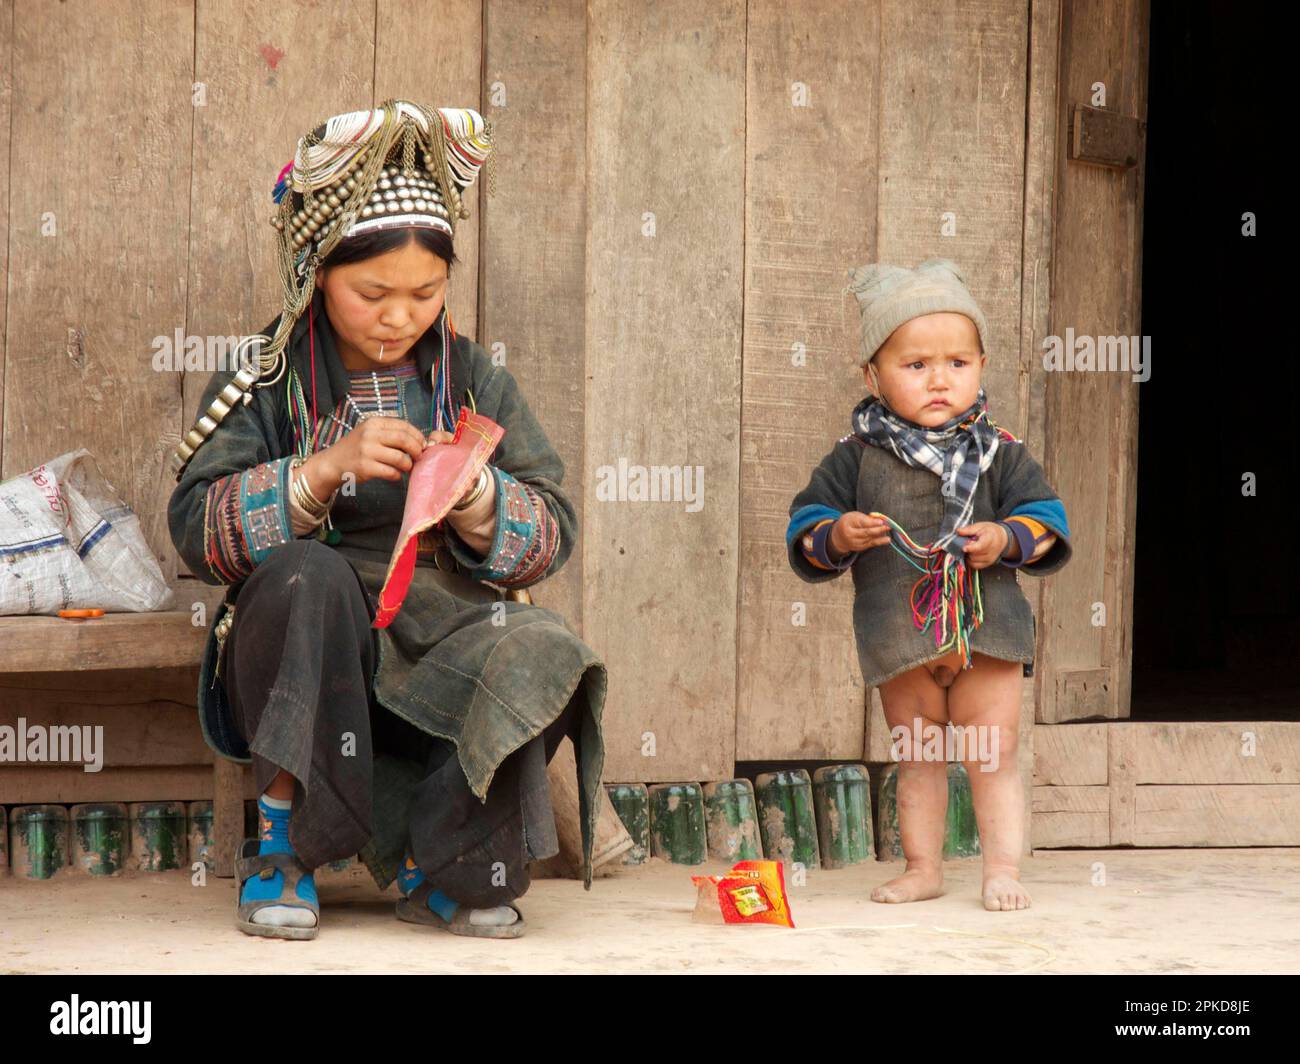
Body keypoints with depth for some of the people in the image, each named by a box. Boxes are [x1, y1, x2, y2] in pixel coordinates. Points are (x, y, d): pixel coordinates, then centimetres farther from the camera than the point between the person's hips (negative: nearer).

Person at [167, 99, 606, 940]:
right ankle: (283, 832, -14)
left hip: (441, 661, 1)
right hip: (301, 677, -1)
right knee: (305, 576, -33)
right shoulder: (266, 387, 3)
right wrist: (327, 470, -21)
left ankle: (432, 861, -4)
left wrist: (475, 499, -17)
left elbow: (551, 537, 4)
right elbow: (197, 529, -9)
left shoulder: (477, 383, 10)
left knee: (534, 659, -30)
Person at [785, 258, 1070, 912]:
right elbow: (804, 527, 1)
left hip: (986, 634, -1)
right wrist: (838, 536, -19)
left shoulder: (1000, 453, -1)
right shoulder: (855, 459, -1)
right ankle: (922, 869, 22)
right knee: (916, 760, 13)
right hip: (898, 639, 1)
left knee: (994, 757, 3)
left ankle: (1003, 870, 9)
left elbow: (1047, 519, 1)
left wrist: (1006, 538, -17)